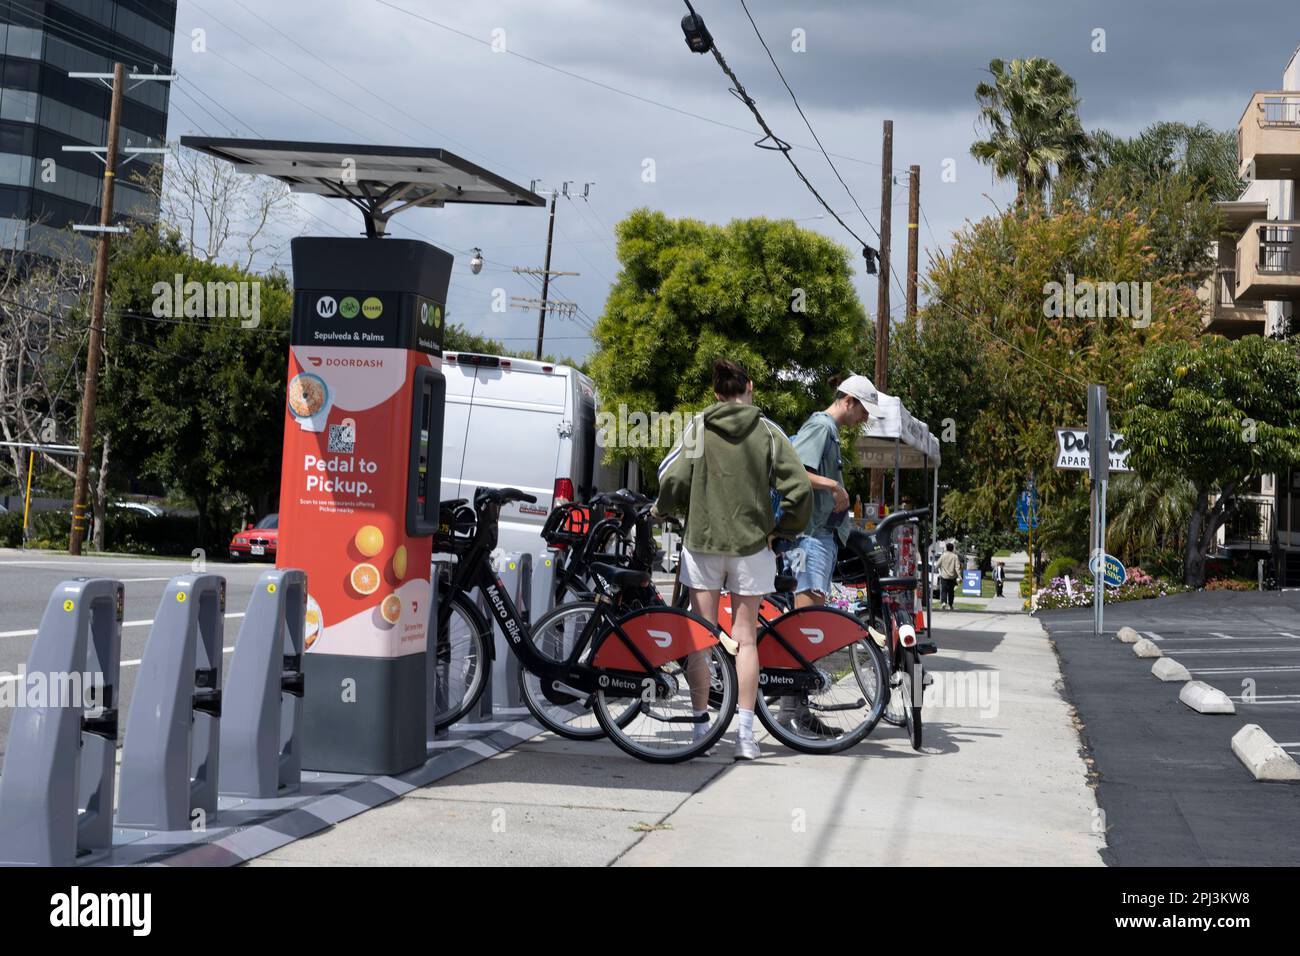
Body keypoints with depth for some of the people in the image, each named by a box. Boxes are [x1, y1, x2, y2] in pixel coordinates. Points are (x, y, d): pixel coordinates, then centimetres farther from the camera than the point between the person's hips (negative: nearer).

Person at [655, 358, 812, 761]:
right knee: (745, 638, 6)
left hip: (702, 540, 0)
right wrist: (783, 529, 9)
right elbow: (800, 488, -7)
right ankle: (745, 733, 3)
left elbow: (673, 479, -10)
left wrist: (666, 509, 11)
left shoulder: (698, 427, -2)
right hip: (751, 543, 0)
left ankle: (701, 728, 11)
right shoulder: (768, 432, -2)